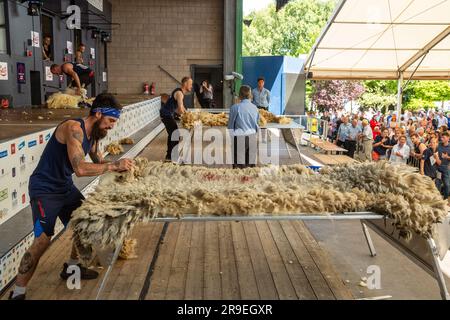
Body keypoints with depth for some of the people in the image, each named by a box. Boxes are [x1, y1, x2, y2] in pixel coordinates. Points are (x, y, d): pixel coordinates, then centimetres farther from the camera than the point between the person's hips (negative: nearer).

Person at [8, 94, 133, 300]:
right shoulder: (73, 128, -27)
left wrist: (119, 167, -6)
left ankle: (72, 267, 35)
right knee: (42, 240, -16)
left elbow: (98, 161, 12)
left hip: (65, 186, 9)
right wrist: (114, 165, -30)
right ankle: (17, 293, -2)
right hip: (44, 189, -9)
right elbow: (81, 169, -36)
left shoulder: (94, 132, 2)